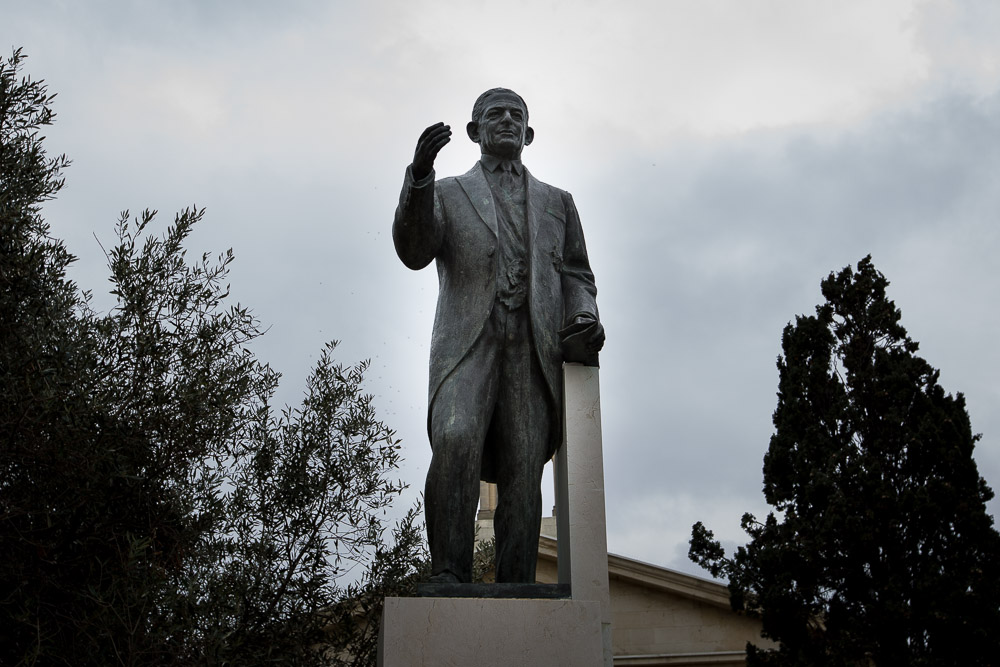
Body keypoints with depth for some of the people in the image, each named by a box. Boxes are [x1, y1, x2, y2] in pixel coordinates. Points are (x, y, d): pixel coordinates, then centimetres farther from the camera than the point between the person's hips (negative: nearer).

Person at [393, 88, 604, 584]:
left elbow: (576, 276, 21)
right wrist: (419, 175, -12)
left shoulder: (557, 203, 27)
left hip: (535, 346, 2)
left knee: (523, 468, -11)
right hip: (468, 341, -1)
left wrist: (583, 318, -2)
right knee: (455, 442, -25)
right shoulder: (448, 194, 22)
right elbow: (414, 252, 3)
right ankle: (448, 577, -26)